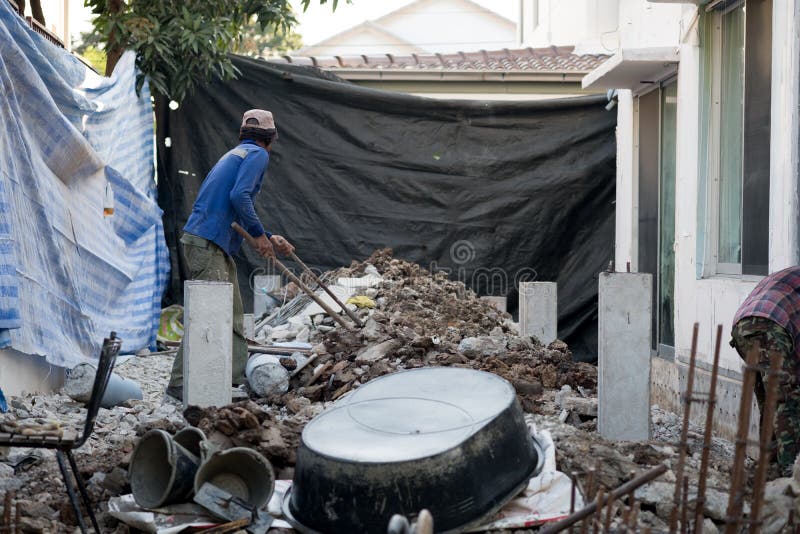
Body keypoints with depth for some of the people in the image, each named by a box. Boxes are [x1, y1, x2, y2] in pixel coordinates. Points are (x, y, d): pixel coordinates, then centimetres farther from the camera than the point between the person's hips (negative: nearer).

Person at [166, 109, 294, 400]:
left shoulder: (235, 154, 24)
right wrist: (259, 234, -10)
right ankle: (180, 382, -8)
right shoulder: (258, 154, -4)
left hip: (216, 246, 10)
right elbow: (239, 196, -20)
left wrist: (270, 239, 26)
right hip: (207, 243, -10)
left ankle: (237, 374, 21)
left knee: (232, 311, 14)